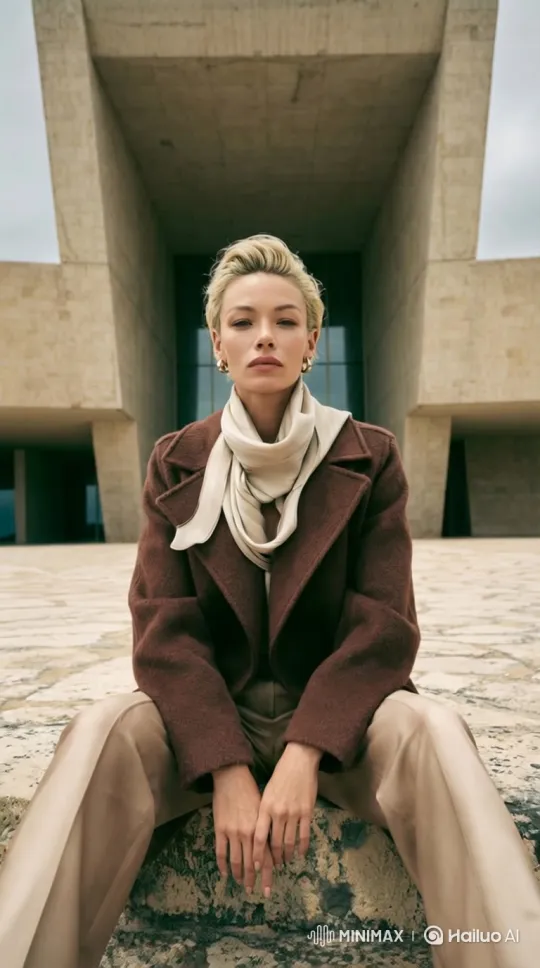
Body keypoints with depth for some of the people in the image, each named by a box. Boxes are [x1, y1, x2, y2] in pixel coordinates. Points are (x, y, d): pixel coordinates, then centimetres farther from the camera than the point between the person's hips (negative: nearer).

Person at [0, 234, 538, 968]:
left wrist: (304, 753, -24)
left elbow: (383, 624, -9)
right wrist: (226, 768, -23)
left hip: (335, 713, 0)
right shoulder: (178, 464, 0)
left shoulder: (370, 458, -2)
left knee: (434, 730, -33)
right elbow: (163, 626, -8)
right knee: (102, 730, -31)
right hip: (209, 714, 1)